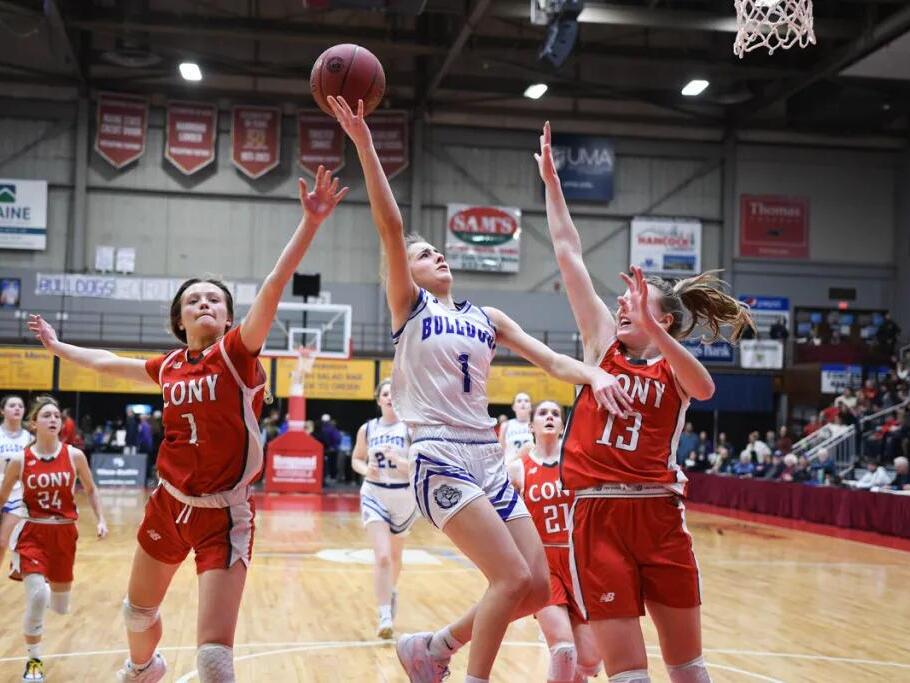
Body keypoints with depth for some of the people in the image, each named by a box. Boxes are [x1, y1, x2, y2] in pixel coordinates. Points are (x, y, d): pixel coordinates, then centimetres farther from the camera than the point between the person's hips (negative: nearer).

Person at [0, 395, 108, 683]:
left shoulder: (74, 455, -6)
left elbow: (91, 489, 9)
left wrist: (100, 519, 0)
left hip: (64, 534, 2)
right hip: (32, 533, -2)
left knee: (61, 608, 13)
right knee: (37, 597, -22)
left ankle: (36, 582, 52)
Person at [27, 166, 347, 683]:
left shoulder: (238, 353, -11)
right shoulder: (170, 367, 5)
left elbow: (273, 287, -26)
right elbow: (108, 363, 25)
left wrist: (311, 222, -38)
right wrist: (57, 346, 38)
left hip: (223, 514, -6)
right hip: (169, 504, 6)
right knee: (139, 611, 27)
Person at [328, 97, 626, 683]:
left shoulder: (486, 317, 17)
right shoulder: (410, 305, 2)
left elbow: (550, 360, 8)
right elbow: (391, 226, -11)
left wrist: (594, 374, -13)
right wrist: (364, 144, -22)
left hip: (489, 459, 6)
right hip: (440, 458, -6)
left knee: (538, 589, 3)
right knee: (514, 578, -17)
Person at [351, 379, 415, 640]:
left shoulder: (411, 429, -8)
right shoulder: (367, 429, 0)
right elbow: (356, 459, 13)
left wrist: (397, 459, -28)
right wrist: (366, 469, -8)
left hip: (404, 498, 0)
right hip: (374, 496, 0)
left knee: (395, 556, 20)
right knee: (382, 557, -15)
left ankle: (391, 591, 50)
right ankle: (385, 616, -11)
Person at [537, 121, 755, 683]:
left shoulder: (674, 367, 4)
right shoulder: (605, 342, 9)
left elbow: (705, 389, -22)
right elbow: (568, 253, 7)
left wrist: (651, 330, -33)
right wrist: (551, 182, 7)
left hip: (659, 514, 0)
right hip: (597, 515, 1)